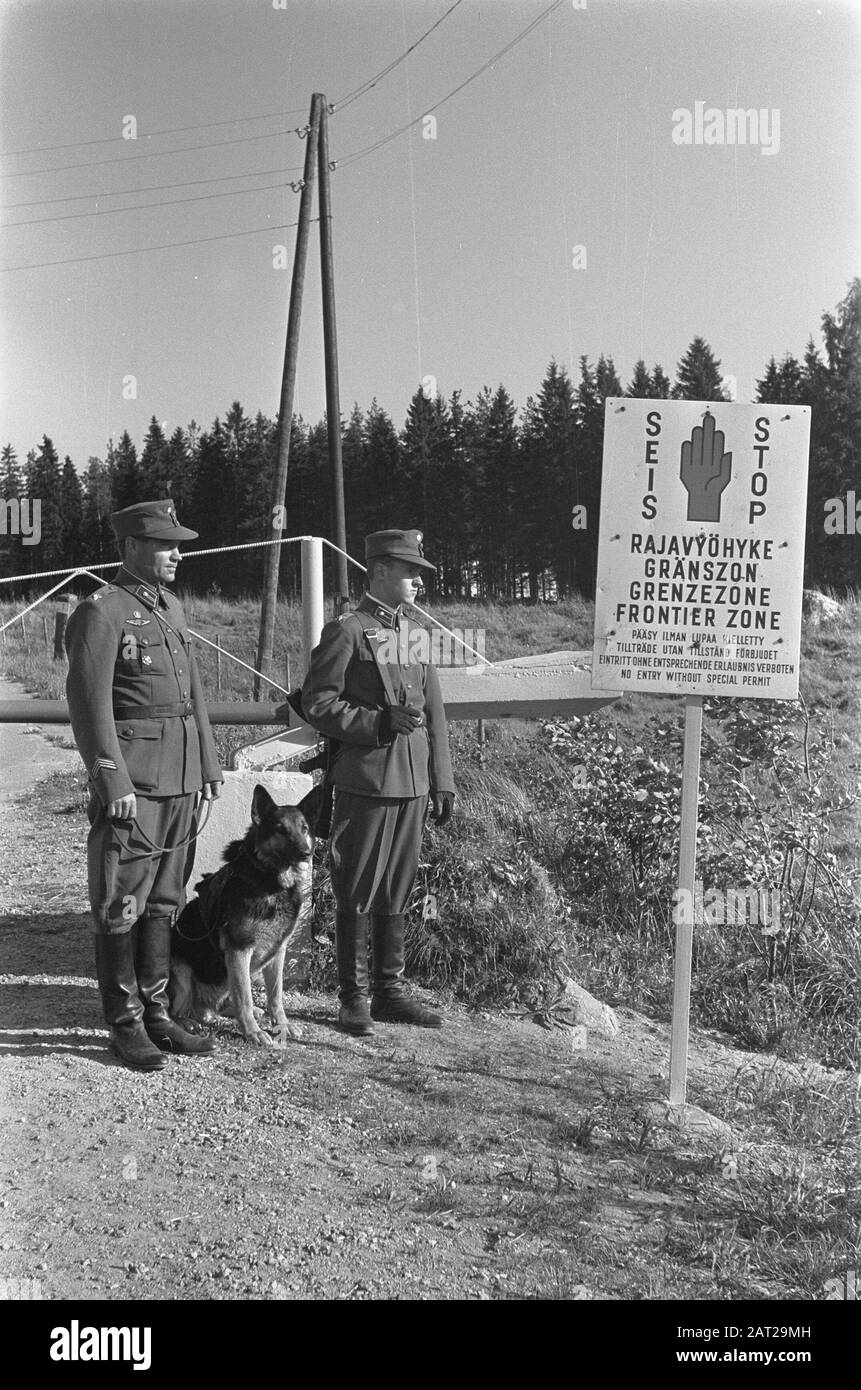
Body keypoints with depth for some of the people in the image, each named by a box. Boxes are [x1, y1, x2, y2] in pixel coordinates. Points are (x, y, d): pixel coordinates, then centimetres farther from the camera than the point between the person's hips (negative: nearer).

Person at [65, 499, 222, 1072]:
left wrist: (209, 763, 16)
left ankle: (157, 1012, 22)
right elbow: (90, 702, -15)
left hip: (182, 778, 8)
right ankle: (125, 1024, 10)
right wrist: (113, 781, -19)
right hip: (132, 782, -8)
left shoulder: (172, 607, 15)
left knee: (165, 899, 12)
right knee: (122, 907, 0)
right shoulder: (101, 612, -10)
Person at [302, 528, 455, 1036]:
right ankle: (354, 999, 10)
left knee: (397, 892, 12)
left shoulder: (418, 635, 16)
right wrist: (378, 723, -19)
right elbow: (317, 703, -9)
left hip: (414, 785, 6)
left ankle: (391, 990, 22)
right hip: (365, 783, -6)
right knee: (357, 894, 1)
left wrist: (443, 781, 12)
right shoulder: (347, 633, -5)